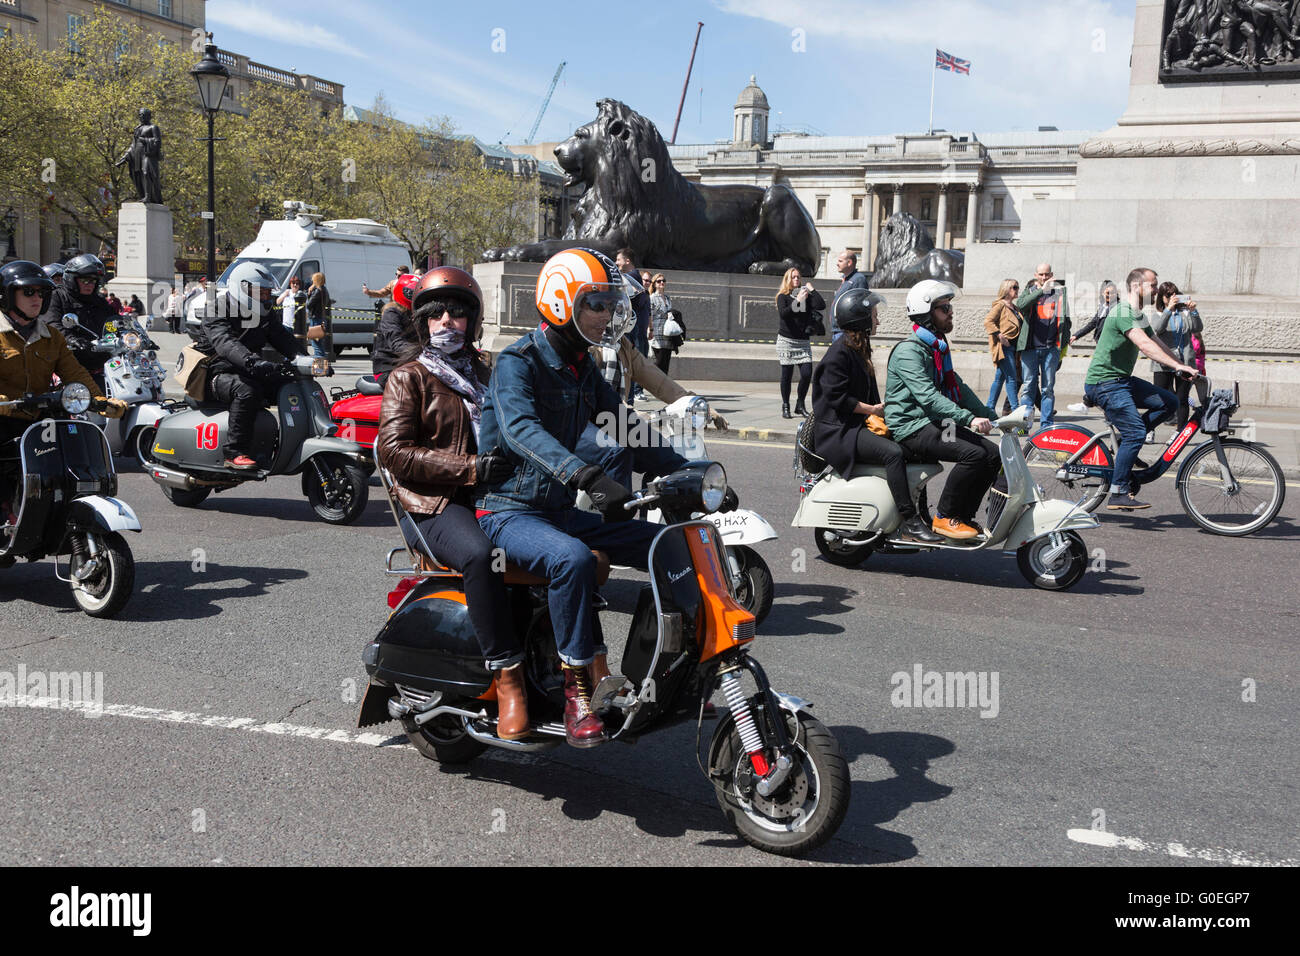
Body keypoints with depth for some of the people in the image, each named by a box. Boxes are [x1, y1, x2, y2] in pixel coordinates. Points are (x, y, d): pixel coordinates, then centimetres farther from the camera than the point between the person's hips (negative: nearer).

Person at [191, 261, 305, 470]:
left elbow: (283, 338, 4)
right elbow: (225, 343, -31)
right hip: (216, 372, -7)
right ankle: (234, 452, -33)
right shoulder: (217, 311, -13)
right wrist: (254, 362, -49)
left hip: (248, 373, 7)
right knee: (247, 391, -37)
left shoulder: (266, 313, 11)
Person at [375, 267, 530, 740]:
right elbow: (394, 451, -8)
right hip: (437, 505, -5)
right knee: (479, 553, -38)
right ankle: (507, 676, -33)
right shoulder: (408, 378, 6)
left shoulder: (483, 373, 26)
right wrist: (471, 467, -19)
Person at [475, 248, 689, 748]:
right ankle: (578, 688, -27)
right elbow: (521, 429, -32)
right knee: (573, 559, -38)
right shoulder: (517, 361, -13)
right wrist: (590, 477, -48)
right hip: (509, 511, -8)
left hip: (560, 510, 8)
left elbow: (626, 426, 16)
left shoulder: (583, 369, 12)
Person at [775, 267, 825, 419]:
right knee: (787, 375, 0)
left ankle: (800, 406, 7)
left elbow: (821, 305, -8)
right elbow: (783, 314, -17)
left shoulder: (806, 296, 7)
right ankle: (785, 407, 12)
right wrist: (797, 301, -21)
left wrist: (811, 289, -4)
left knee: (807, 373, -8)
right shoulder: (783, 296, 0)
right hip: (786, 340, -2)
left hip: (803, 341, 2)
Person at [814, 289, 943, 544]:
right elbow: (836, 397, -20)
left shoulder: (859, 351, 19)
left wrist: (878, 413, 5)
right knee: (893, 452, -29)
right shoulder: (839, 352, -12)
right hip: (838, 431, -10)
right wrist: (872, 409, -12)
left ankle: (920, 514, 4)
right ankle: (909, 523, -27)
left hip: (859, 424, 10)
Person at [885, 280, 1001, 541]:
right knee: (973, 454, -26)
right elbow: (927, 396, -26)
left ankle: (964, 516, 4)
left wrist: (991, 416, 13)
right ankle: (944, 517, -13)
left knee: (992, 453, -4)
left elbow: (957, 387, 23)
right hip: (911, 428, -9)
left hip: (935, 422, 9)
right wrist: (969, 419, -35)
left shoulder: (938, 348, 18)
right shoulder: (908, 351, -14)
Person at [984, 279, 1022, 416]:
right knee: (1012, 378, -11)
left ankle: (990, 408, 12)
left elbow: (1019, 326, 30)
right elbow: (988, 321, -15)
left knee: (1000, 378, 9)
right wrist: (1000, 336, -22)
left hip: (1013, 347, 8)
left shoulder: (1014, 307, 21)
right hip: (1004, 347, -8)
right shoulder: (1000, 305, -5)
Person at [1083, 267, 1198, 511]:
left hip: (1122, 380, 10)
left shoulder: (1139, 316, 18)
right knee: (1135, 433, -16)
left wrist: (1184, 369, 12)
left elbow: (1158, 345, 20)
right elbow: (1145, 345, -28)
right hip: (1105, 383, -10)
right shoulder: (1123, 312, -15)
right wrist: (1177, 365, -33)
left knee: (1169, 402, 1)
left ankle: (1123, 438, 4)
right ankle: (1118, 494, -13)